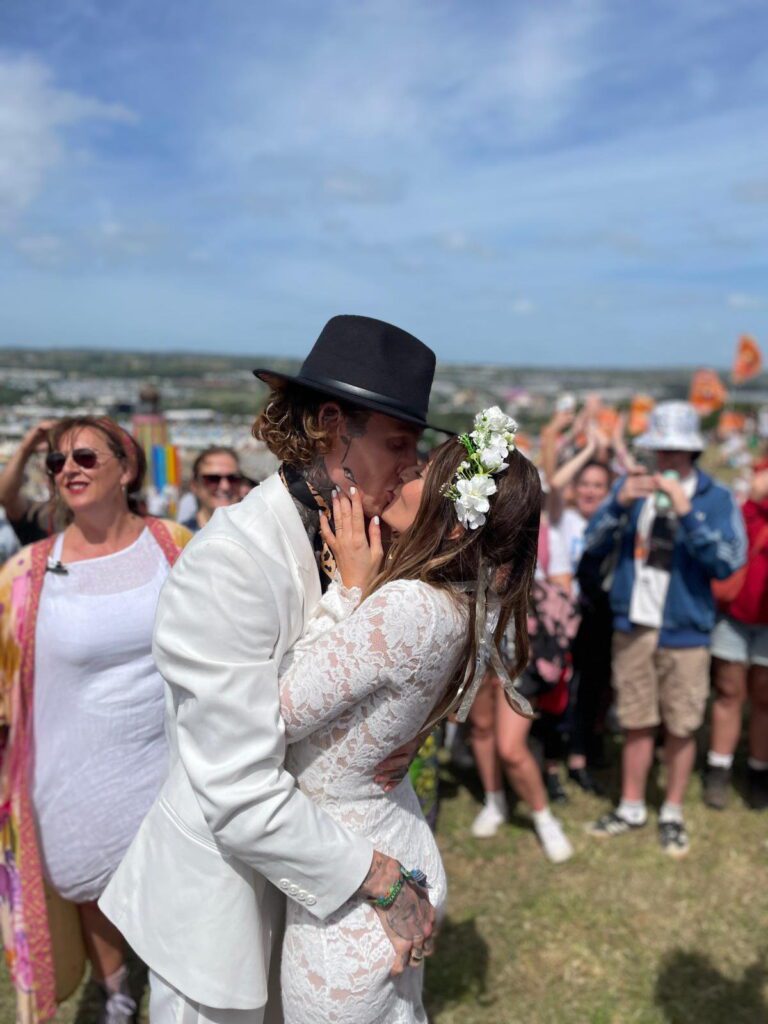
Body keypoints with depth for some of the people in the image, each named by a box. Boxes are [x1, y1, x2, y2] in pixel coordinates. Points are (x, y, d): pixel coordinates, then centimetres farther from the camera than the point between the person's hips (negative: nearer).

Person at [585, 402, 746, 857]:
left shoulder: (717, 498, -5)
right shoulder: (632, 486, 3)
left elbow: (730, 561, -17)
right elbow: (595, 545, -1)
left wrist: (687, 511, -26)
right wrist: (619, 503, -18)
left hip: (685, 632, -2)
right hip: (633, 626, 2)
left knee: (681, 728, 9)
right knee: (637, 723, 13)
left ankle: (672, 814, 28)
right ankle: (631, 808, 30)